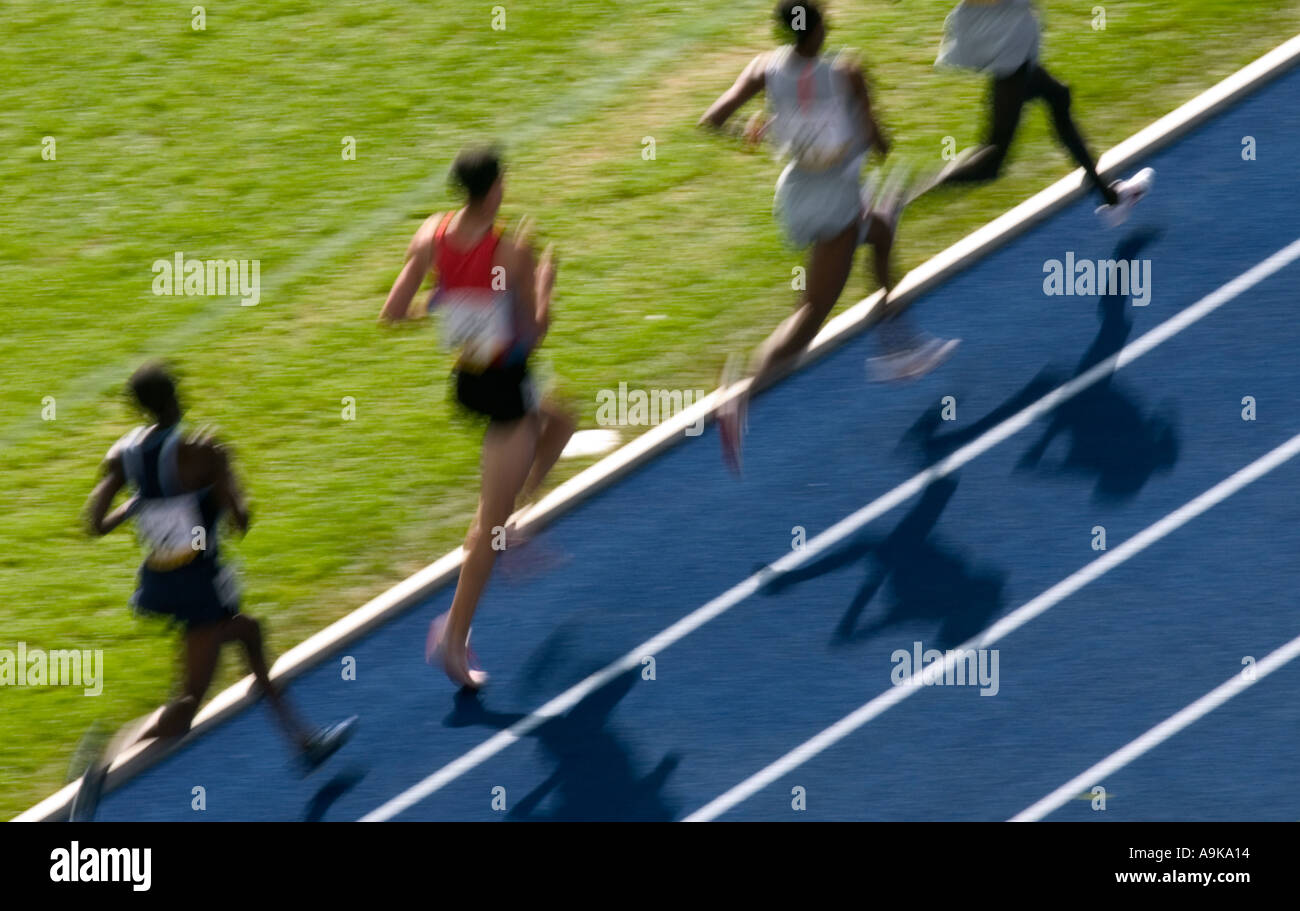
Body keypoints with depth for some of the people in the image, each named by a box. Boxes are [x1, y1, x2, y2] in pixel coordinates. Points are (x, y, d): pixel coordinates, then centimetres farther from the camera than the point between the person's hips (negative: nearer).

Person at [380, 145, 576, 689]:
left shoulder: (430, 236, -8)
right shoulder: (511, 250, -23)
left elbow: (392, 313, -5)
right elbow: (535, 331, -16)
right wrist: (545, 281, 0)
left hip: (465, 379, 7)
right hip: (505, 388, -7)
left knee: (559, 421, 34)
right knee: (491, 519, 1)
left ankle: (500, 527, 25)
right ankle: (454, 636, -1)